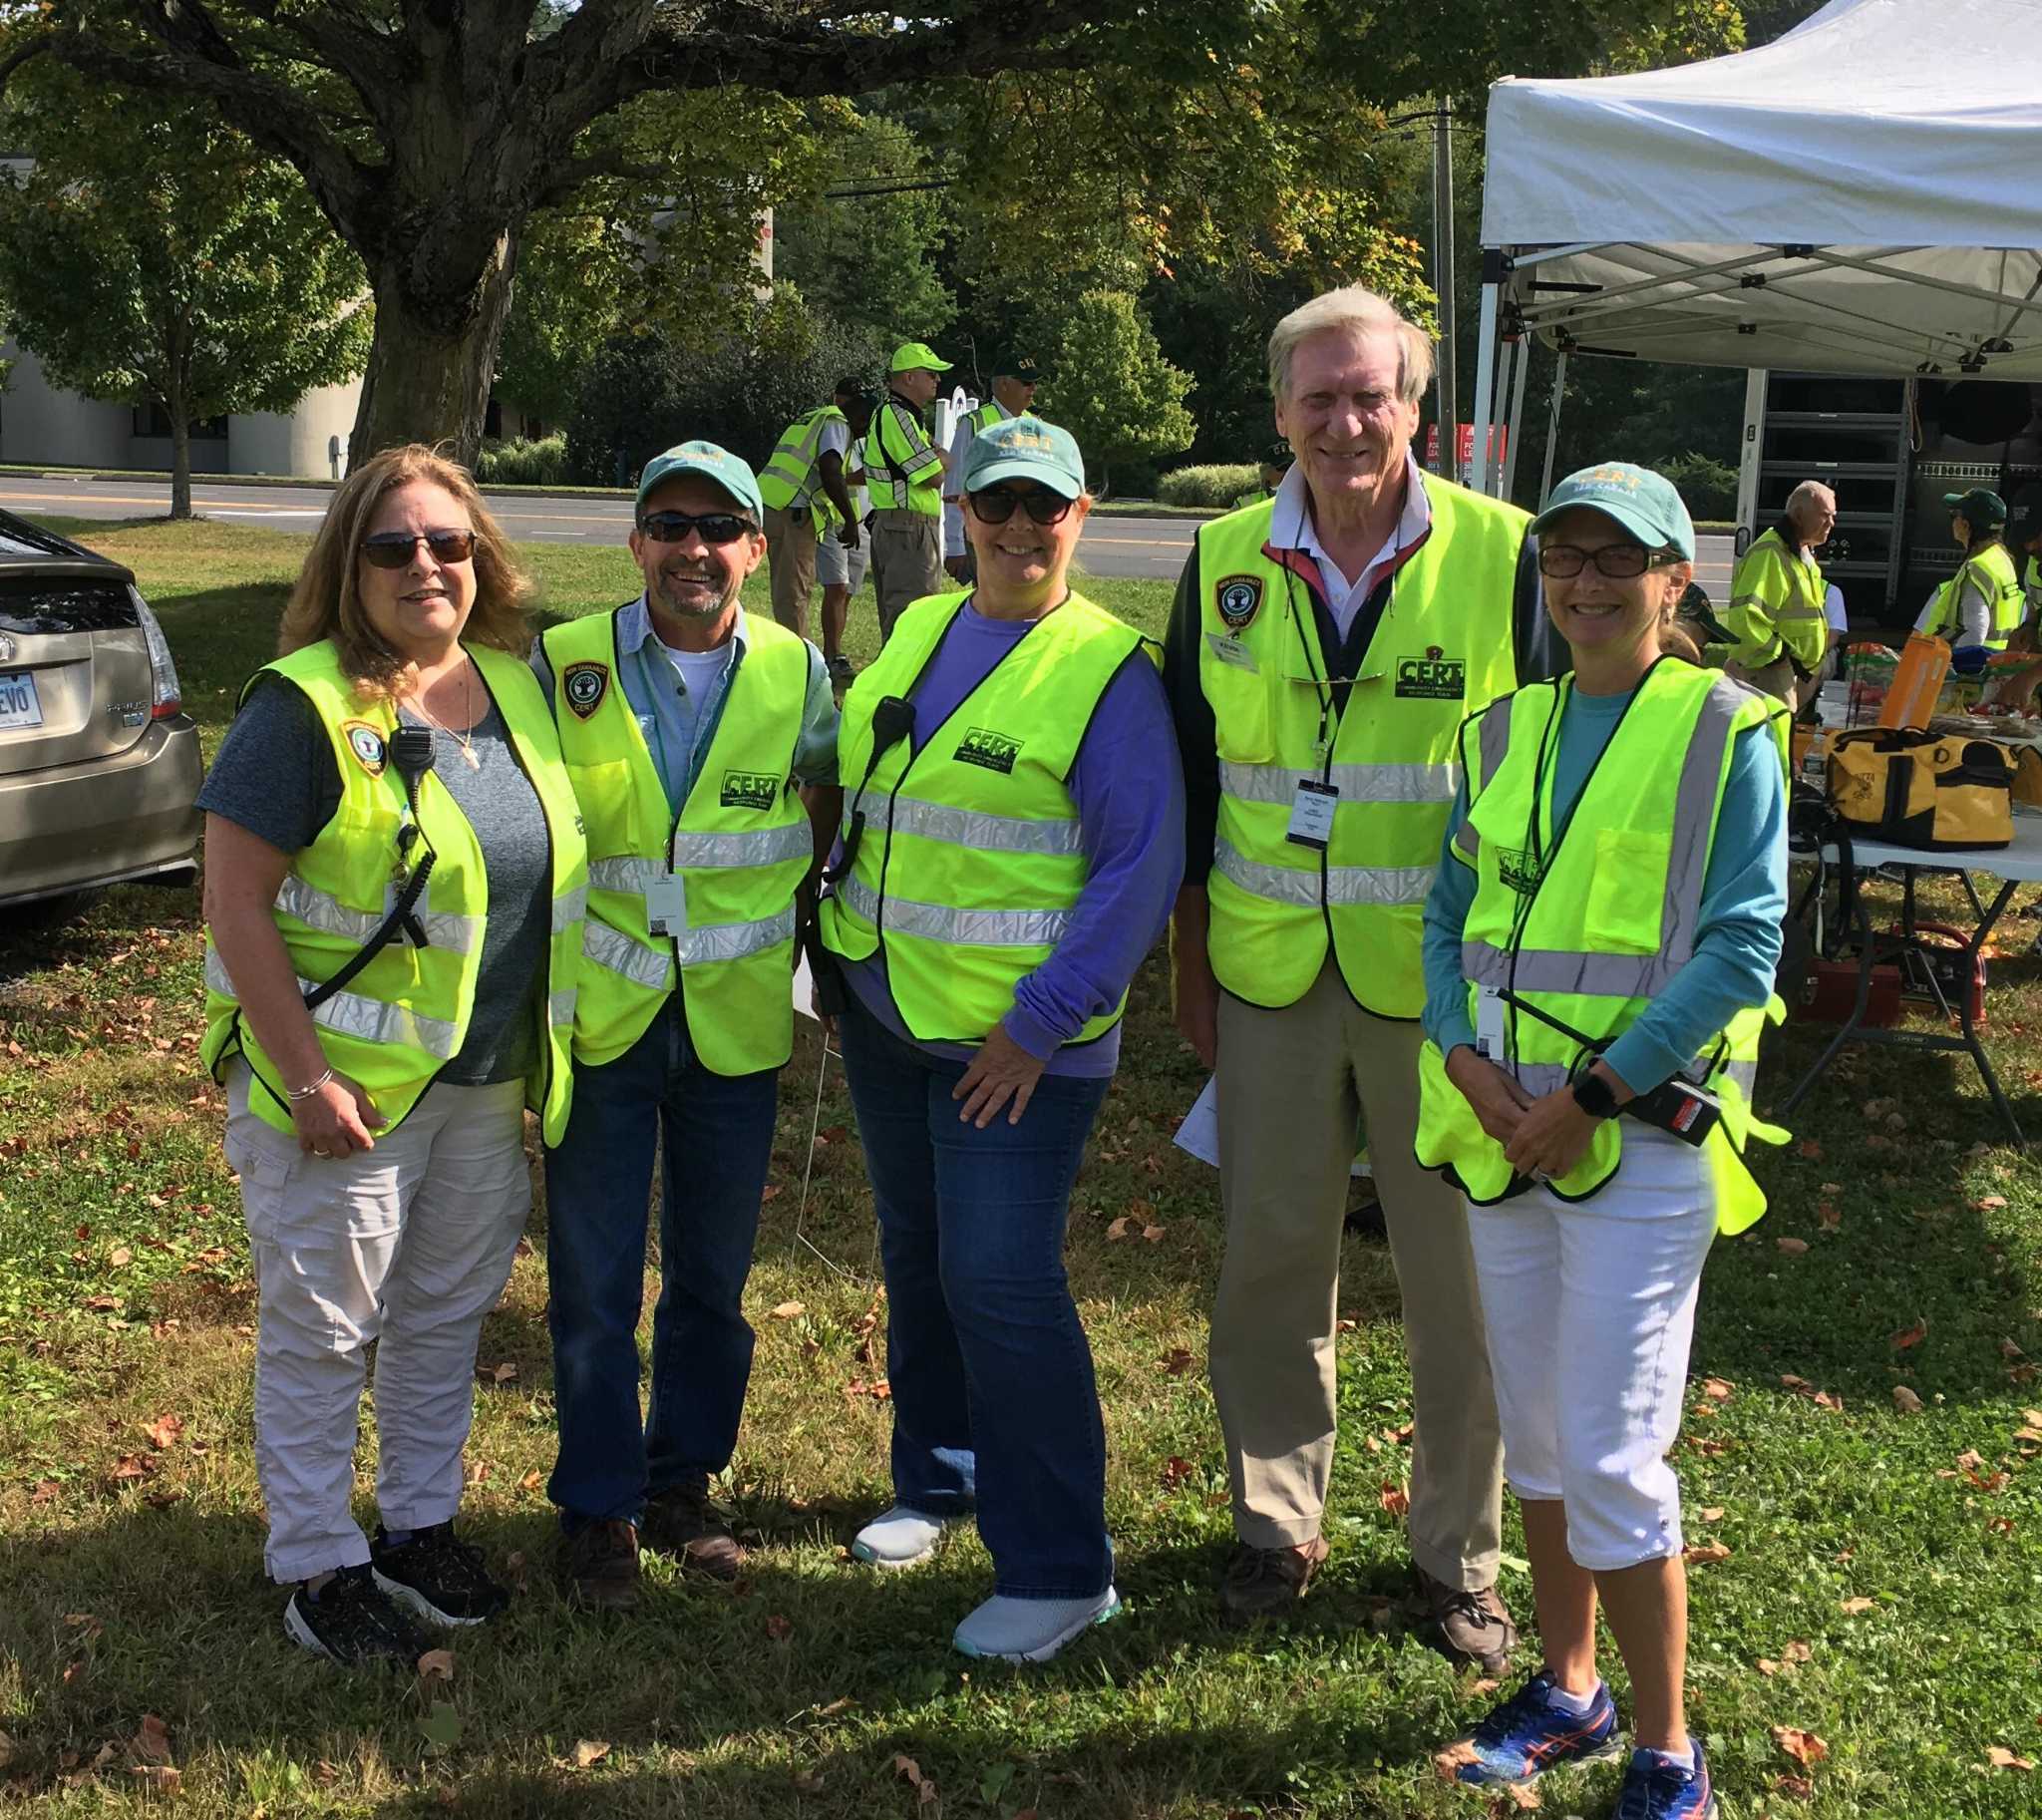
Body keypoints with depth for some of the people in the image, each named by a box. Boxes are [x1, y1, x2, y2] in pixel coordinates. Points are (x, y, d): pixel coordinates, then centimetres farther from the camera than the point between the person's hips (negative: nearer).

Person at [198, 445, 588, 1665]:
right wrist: (306, 1079, -19)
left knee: (448, 1313, 18)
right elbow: (236, 907, -16)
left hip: (494, 1085, 6)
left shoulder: (517, 684, 4)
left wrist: (548, 1050, 11)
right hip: (351, 1085, -6)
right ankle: (319, 1565, 22)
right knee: (325, 1329, 7)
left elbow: (553, 864, 15)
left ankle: (422, 1525, 35)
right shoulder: (306, 708, -15)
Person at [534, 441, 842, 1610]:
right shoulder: (564, 666, -6)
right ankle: (599, 1509, 21)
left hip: (737, 1024, 2)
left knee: (713, 1280, 14)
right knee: (595, 1286, 5)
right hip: (600, 1021, -1)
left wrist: (814, 973, 5)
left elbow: (830, 824, 10)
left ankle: (683, 1483, 32)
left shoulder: (795, 672, -2)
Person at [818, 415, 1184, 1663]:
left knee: (1003, 1284, -9)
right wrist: (843, 949, 12)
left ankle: (1061, 1568, 3)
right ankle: (940, 1478, 37)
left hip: (1018, 1040, -7)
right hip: (887, 1012, 7)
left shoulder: (1109, 670, -12)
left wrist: (1042, 1022, -18)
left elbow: (1141, 868, -15)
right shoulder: (920, 633, 9)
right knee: (918, 1262, 17)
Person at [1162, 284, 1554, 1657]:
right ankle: (1278, 1520, 30)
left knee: (1462, 1273, 7)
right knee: (1272, 1255, 12)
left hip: (1442, 977, -2)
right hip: (1271, 974, 3)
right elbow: (1190, 777, 9)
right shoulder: (1226, 564, 2)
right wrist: (1193, 964, 8)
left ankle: (1462, 1554, 24)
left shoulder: (1501, 557, -7)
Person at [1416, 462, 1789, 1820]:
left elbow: (1741, 950, -13)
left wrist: (1593, 1094, -17)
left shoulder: (1727, 736, -7)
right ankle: (1570, 1689, 33)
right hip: (1504, 1134, 6)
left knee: (1613, 1460, -5)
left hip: (1641, 1139, -5)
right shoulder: (1504, 734, 9)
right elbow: (1450, 915, 10)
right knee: (1536, 1433, 15)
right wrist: (1466, 1057, -8)